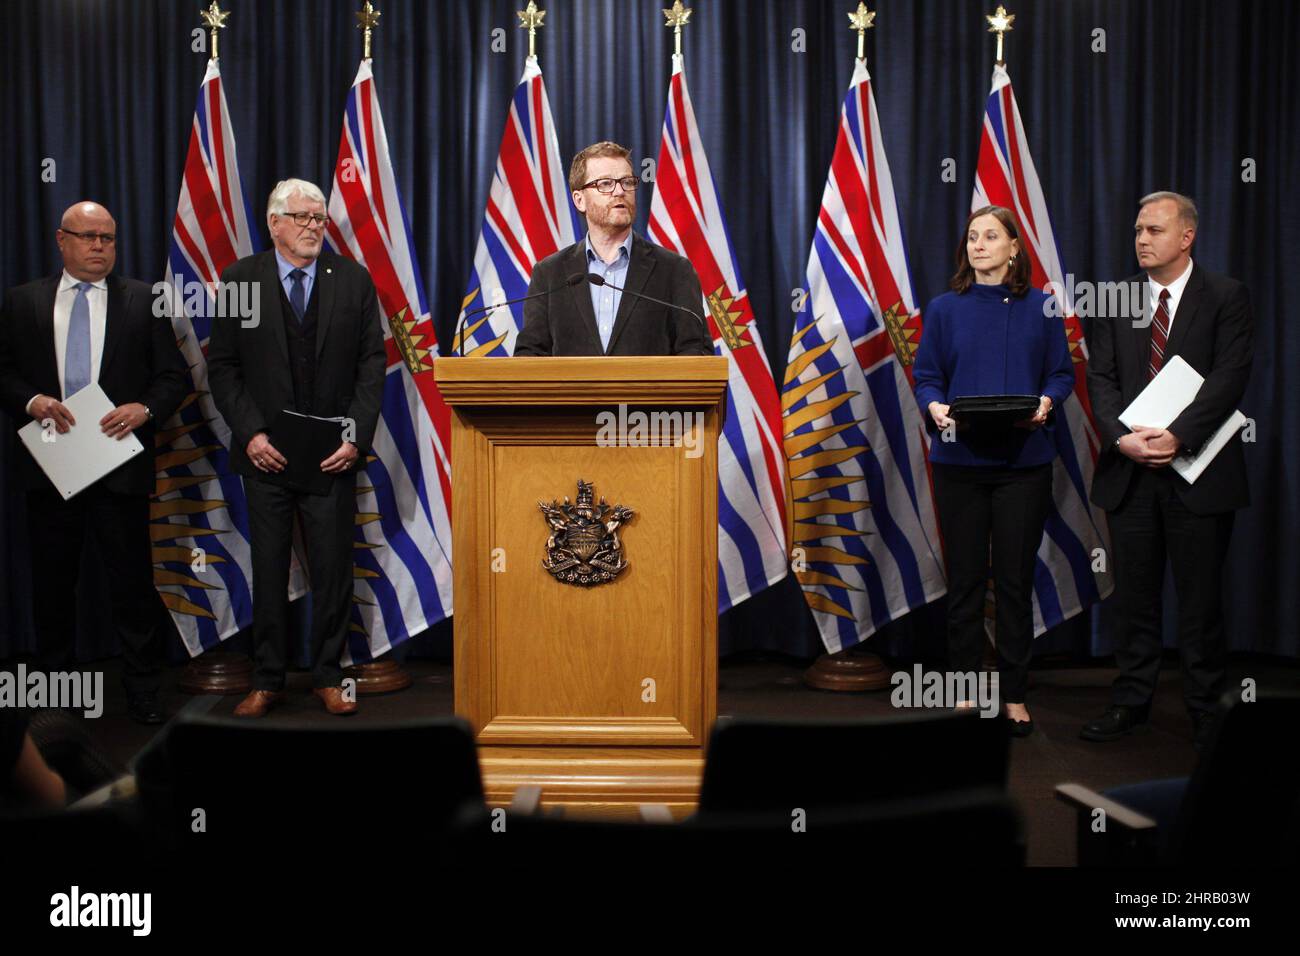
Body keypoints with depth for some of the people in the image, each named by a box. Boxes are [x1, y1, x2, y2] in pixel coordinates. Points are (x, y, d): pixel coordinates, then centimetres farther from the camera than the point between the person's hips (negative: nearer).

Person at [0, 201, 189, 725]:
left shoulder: (144, 300, 5)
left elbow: (175, 375, 3)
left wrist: (144, 409, -13)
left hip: (120, 462, -2)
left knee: (133, 580, 2)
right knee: (52, 579, 12)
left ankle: (142, 689, 12)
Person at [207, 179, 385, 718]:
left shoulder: (353, 279, 4)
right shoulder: (240, 280, 3)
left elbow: (372, 363, 3)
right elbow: (222, 366, 3)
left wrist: (357, 436, -7)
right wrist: (250, 433, -9)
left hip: (333, 454, 0)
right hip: (265, 452, 0)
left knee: (333, 569, 4)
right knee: (268, 570, 8)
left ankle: (326, 676, 18)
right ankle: (267, 680, 20)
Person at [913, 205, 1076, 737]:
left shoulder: (1040, 308, 6)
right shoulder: (944, 309, 7)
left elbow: (1062, 373, 7)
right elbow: (926, 375, 5)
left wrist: (1046, 401, -14)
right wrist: (935, 406, -15)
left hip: (1023, 460, 0)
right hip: (959, 459, 0)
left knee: (1015, 579, 4)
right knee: (964, 579, 6)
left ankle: (1014, 695, 15)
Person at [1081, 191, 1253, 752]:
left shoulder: (1226, 296, 0)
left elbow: (1229, 377, -10)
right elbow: (1101, 377, 3)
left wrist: (1176, 437, -20)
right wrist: (1121, 437, -13)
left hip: (1197, 470, -3)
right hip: (1129, 472, 3)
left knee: (1200, 601, 5)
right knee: (1135, 599, 10)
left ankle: (1206, 712, 17)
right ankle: (1131, 703, 21)